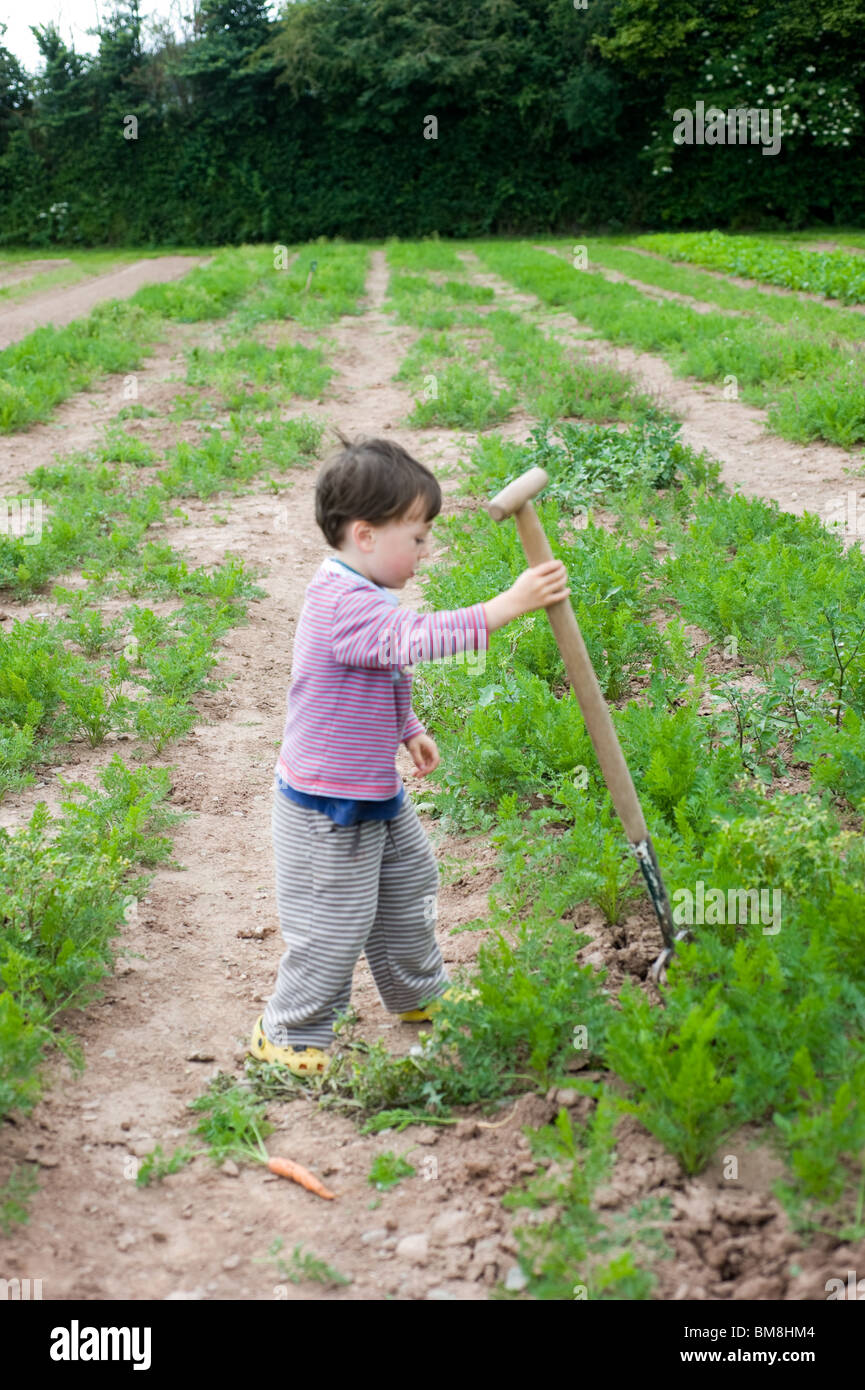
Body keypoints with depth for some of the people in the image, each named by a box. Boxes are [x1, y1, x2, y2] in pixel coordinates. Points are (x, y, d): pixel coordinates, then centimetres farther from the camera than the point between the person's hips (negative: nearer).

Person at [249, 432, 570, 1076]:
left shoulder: (362, 597, 6)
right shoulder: (343, 604, -28)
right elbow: (418, 638, -43)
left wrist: (410, 730, 28)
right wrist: (508, 604, -44)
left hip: (377, 792, 10)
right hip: (327, 807, -10)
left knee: (407, 884, 24)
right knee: (334, 924, 1)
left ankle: (418, 993, 45)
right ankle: (291, 1034, 20)